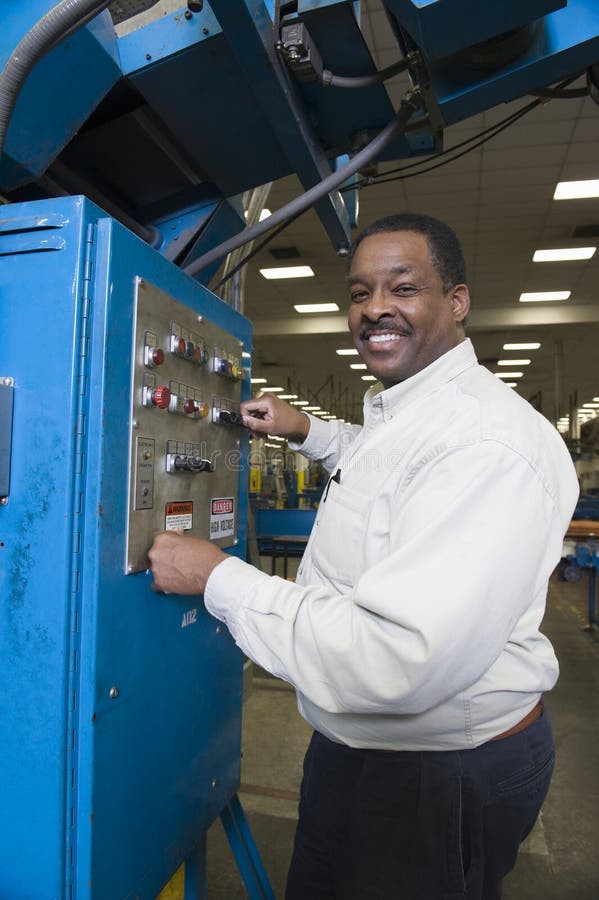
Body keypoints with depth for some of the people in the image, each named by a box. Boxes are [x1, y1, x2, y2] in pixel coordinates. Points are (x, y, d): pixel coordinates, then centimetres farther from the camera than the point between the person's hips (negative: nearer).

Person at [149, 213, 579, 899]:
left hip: (443, 776, -9)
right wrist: (306, 430, 12)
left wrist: (217, 578, -26)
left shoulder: (489, 442, -31)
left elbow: (397, 664, -38)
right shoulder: (395, 407, 4)